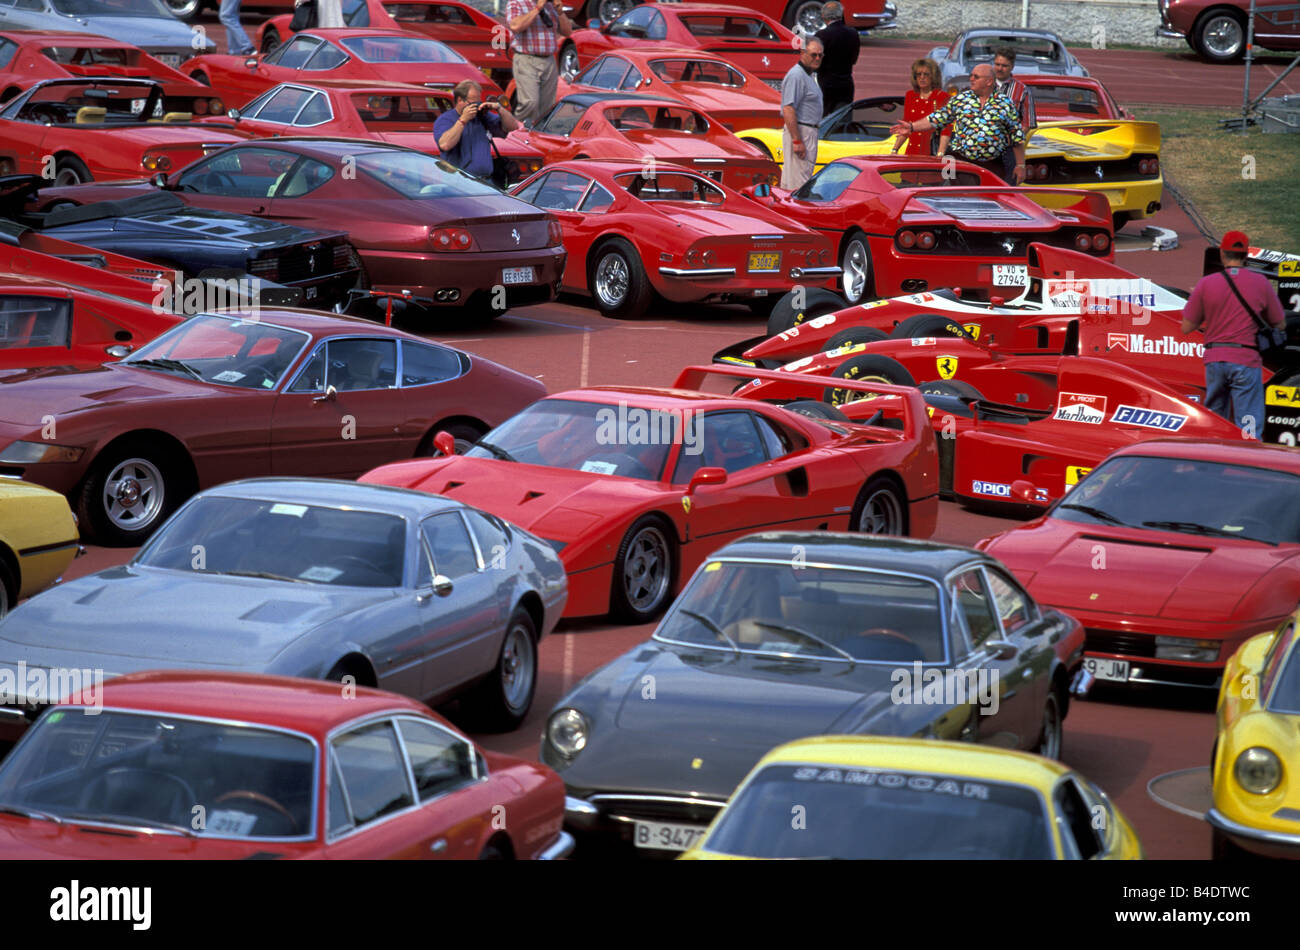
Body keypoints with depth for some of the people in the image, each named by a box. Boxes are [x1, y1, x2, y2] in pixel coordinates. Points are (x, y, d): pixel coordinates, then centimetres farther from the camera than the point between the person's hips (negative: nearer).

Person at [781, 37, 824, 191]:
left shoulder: (808, 74, 17)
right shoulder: (796, 75, -17)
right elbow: (788, 110, -23)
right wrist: (797, 141, -26)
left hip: (809, 131, 11)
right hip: (800, 132, -11)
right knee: (799, 183, -11)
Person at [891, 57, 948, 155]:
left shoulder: (942, 97, -2)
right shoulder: (910, 95, 15)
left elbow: (946, 130, -9)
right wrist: (894, 150, 16)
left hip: (930, 154, -5)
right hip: (911, 152, 5)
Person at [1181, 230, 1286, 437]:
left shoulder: (1206, 283, 0)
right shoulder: (1260, 283, -1)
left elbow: (1187, 327, 4)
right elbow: (1280, 323, 8)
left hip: (1214, 360, 2)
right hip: (1246, 360, -2)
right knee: (1249, 427, -5)